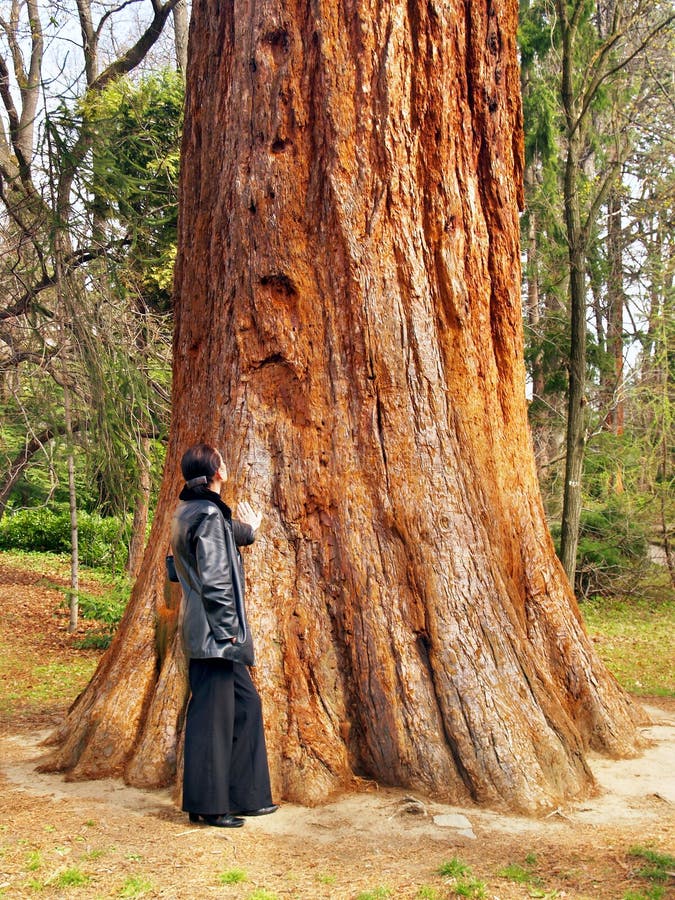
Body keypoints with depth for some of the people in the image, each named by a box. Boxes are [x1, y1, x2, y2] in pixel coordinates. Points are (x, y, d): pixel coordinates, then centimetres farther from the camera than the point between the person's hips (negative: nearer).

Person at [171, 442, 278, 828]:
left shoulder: (188, 513, 13)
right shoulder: (210, 515, -16)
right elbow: (214, 580, -21)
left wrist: (246, 530, 46)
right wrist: (228, 629, -17)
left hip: (206, 633, 10)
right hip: (214, 635, -10)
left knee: (246, 704, 16)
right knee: (212, 715, -2)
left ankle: (246, 797, 23)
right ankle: (208, 805, 7)